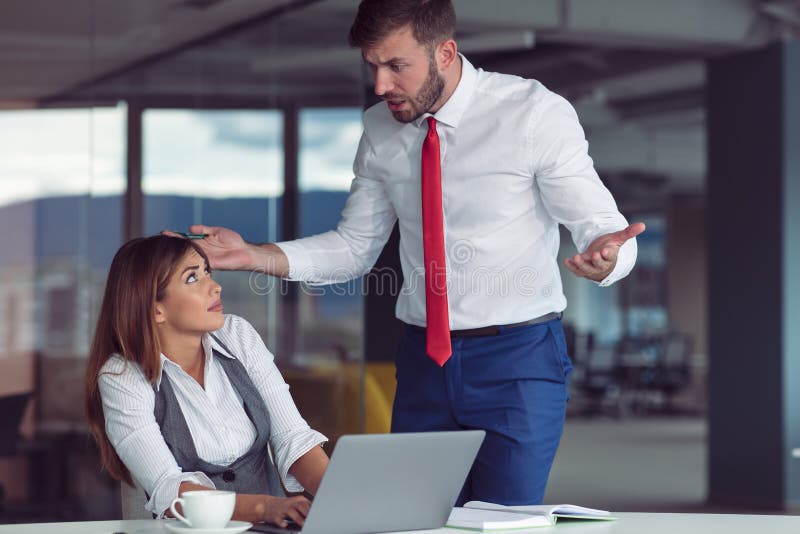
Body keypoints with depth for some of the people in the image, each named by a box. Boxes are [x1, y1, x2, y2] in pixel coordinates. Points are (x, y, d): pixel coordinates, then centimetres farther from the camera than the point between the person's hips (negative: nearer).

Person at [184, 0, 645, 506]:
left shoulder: (536, 113, -11)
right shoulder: (380, 130, 3)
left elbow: (602, 229, -10)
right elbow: (354, 248, 10)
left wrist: (604, 256, -35)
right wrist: (253, 255, -3)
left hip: (517, 357, -4)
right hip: (423, 358, 4)